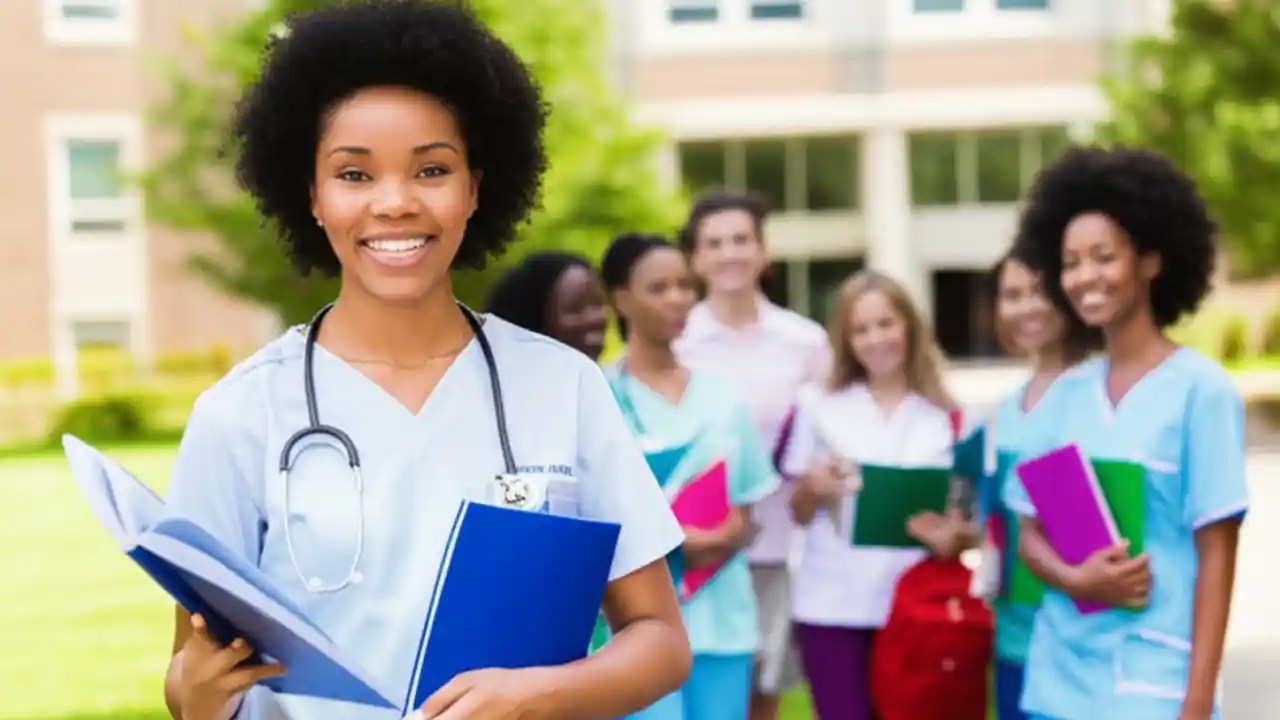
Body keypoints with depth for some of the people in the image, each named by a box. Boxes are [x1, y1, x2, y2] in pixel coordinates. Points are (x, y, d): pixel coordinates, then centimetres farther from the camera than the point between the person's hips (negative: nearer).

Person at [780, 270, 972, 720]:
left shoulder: (944, 418, 4)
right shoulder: (819, 405, 4)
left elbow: (964, 520, 6)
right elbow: (799, 513, 6)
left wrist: (952, 538, -17)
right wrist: (813, 488, -16)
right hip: (831, 606, 0)